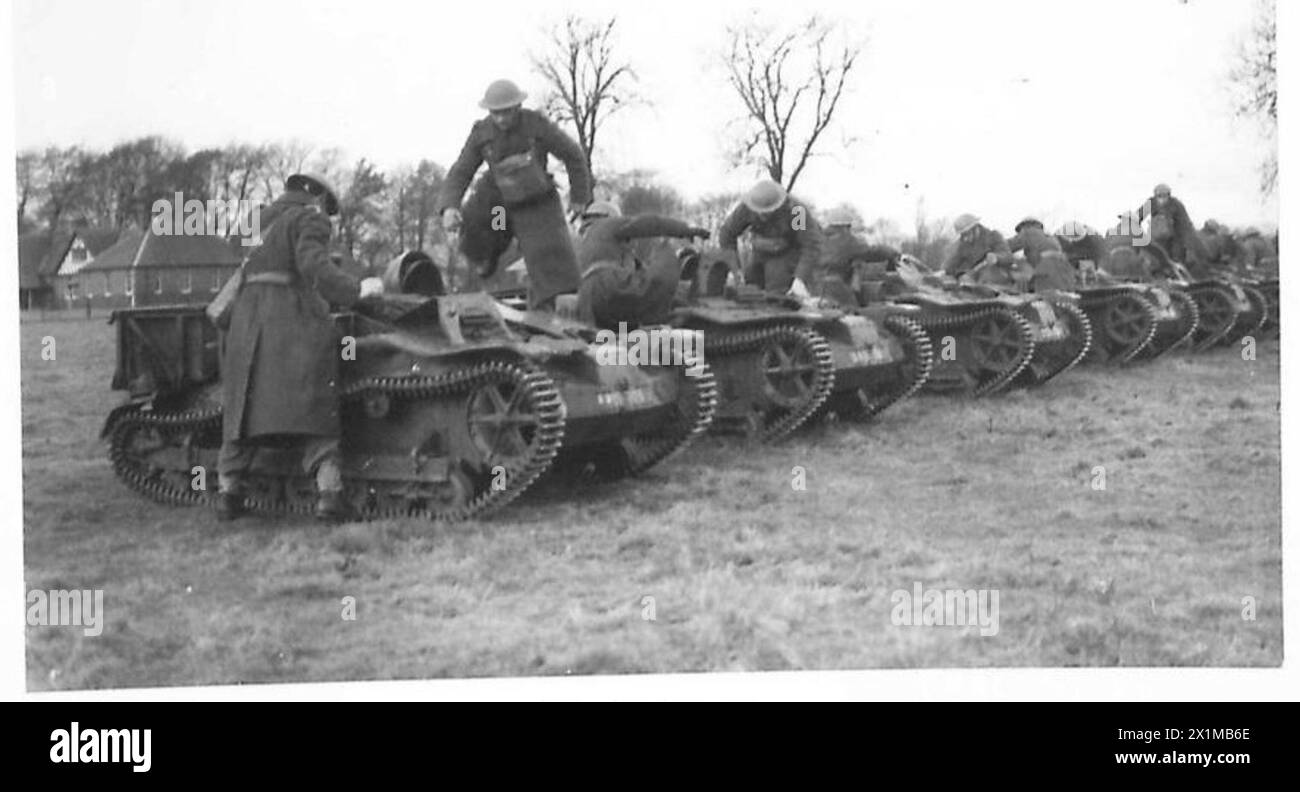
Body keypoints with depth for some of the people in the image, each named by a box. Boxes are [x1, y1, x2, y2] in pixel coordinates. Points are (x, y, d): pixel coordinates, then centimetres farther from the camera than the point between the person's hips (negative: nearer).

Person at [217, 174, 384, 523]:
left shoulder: (266, 219, 24)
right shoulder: (309, 217, 2)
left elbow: (248, 270, 21)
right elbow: (312, 264, -15)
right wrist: (355, 289, -18)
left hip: (247, 315, 6)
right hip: (294, 321, -6)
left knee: (241, 408, 9)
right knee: (313, 407, -5)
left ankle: (227, 492, 7)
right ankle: (328, 491, -14)